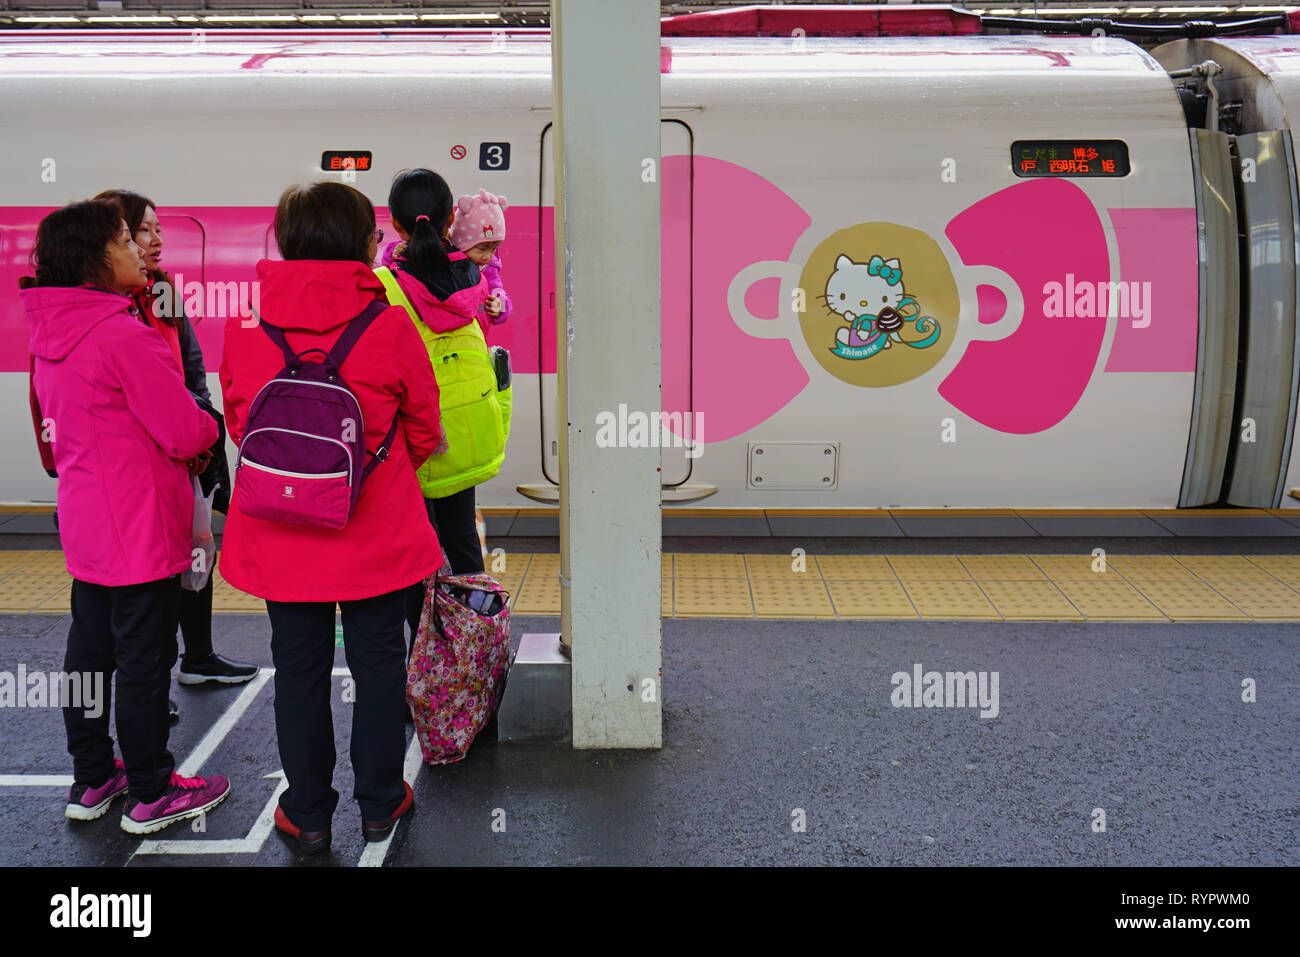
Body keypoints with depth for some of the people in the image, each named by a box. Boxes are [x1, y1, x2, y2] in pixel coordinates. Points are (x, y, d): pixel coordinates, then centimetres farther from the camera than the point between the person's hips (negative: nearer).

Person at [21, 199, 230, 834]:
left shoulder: (48, 334, 7)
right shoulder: (124, 335, -22)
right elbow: (187, 434, -21)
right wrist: (208, 427, 3)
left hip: (84, 517, 9)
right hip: (140, 526, -9)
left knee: (91, 649, 17)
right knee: (145, 656, 3)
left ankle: (91, 780, 31)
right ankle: (150, 795, 16)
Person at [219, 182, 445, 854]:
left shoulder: (244, 323, -4)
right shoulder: (388, 324, -12)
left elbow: (238, 422, 8)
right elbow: (423, 431, 0)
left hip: (280, 535, 2)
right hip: (376, 534, -2)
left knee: (299, 668, 14)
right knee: (378, 663, 14)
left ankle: (307, 814, 26)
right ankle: (379, 804, 28)